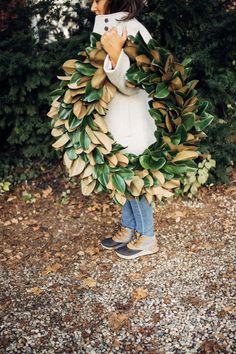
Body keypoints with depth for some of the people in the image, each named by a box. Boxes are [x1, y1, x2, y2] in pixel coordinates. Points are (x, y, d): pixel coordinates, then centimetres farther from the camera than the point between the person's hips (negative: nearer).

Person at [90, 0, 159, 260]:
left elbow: (132, 84, -26)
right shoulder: (112, 29, 10)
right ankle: (128, 228, 34)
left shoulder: (133, 33, -19)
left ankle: (147, 238, 20)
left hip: (132, 124, -9)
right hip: (117, 122, 9)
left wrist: (115, 54, -37)